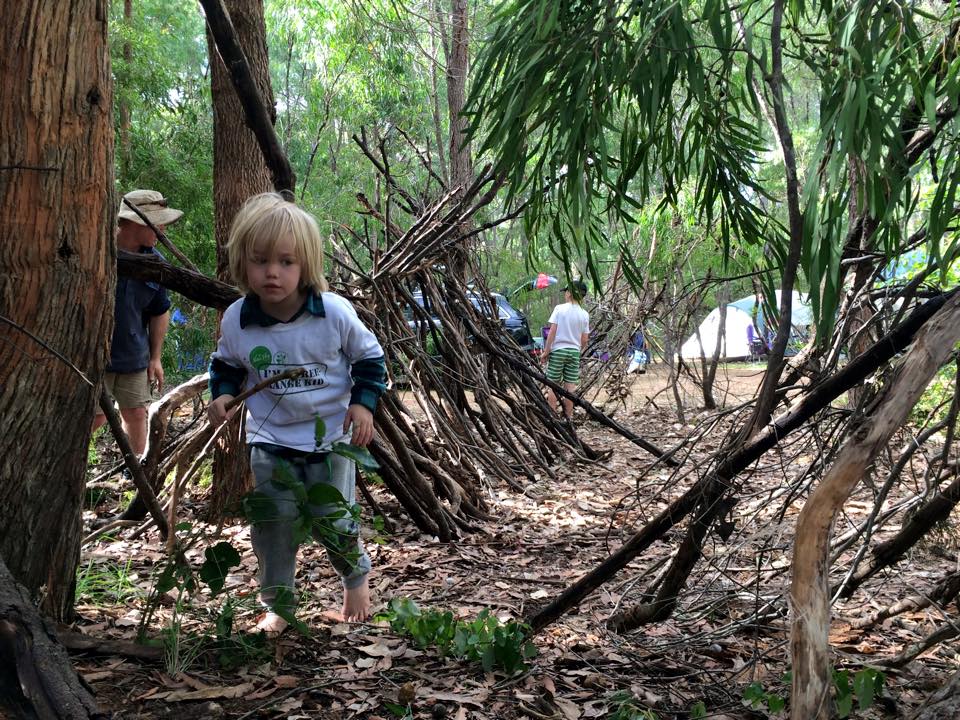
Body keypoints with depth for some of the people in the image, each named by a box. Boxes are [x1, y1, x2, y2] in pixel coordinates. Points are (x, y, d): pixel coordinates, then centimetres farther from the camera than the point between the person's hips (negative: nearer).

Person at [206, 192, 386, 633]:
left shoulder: (335, 312, -17)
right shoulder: (235, 321, -12)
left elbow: (369, 357, -1)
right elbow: (225, 364, 9)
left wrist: (363, 403, -12)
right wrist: (223, 394, -9)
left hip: (330, 436, -1)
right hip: (270, 440, 2)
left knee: (333, 521, 6)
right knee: (273, 525, 3)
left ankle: (356, 576, 37)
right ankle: (277, 603, 23)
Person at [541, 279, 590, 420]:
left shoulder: (559, 309, -9)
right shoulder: (584, 314, 0)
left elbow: (552, 333, -11)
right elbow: (584, 340, 3)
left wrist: (546, 351, -5)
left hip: (558, 350, -3)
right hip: (574, 351, 3)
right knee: (570, 385, 9)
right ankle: (568, 416, 13)